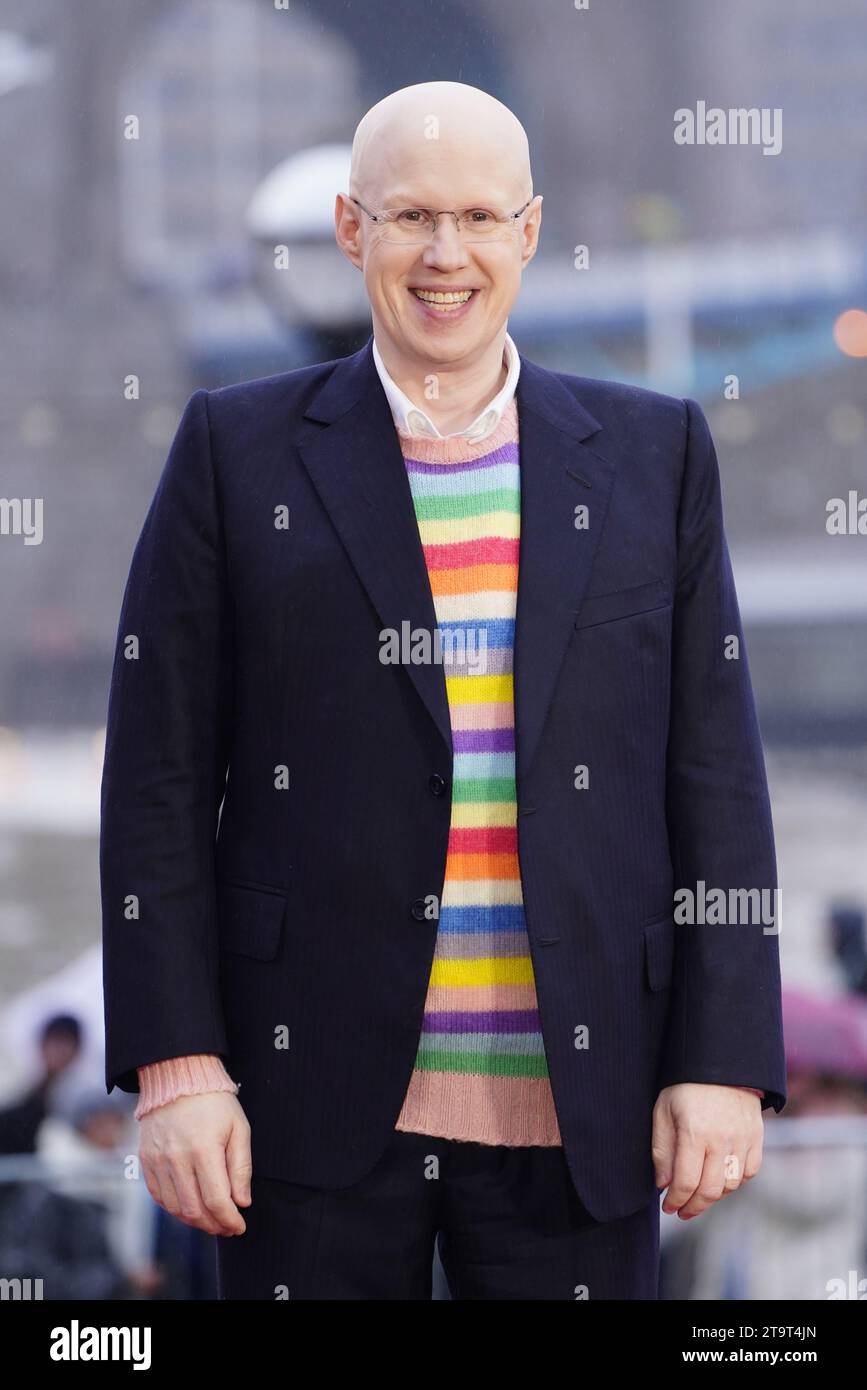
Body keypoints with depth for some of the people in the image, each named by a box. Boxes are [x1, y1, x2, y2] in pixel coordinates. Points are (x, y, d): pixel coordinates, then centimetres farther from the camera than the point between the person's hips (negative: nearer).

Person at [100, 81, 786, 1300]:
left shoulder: (654, 456, 9)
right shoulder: (240, 451, 5)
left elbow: (715, 773, 7)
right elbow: (160, 778, 3)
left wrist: (726, 1062, -1)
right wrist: (175, 1065, -5)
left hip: (577, 1106, 1)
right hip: (319, 1102, -1)